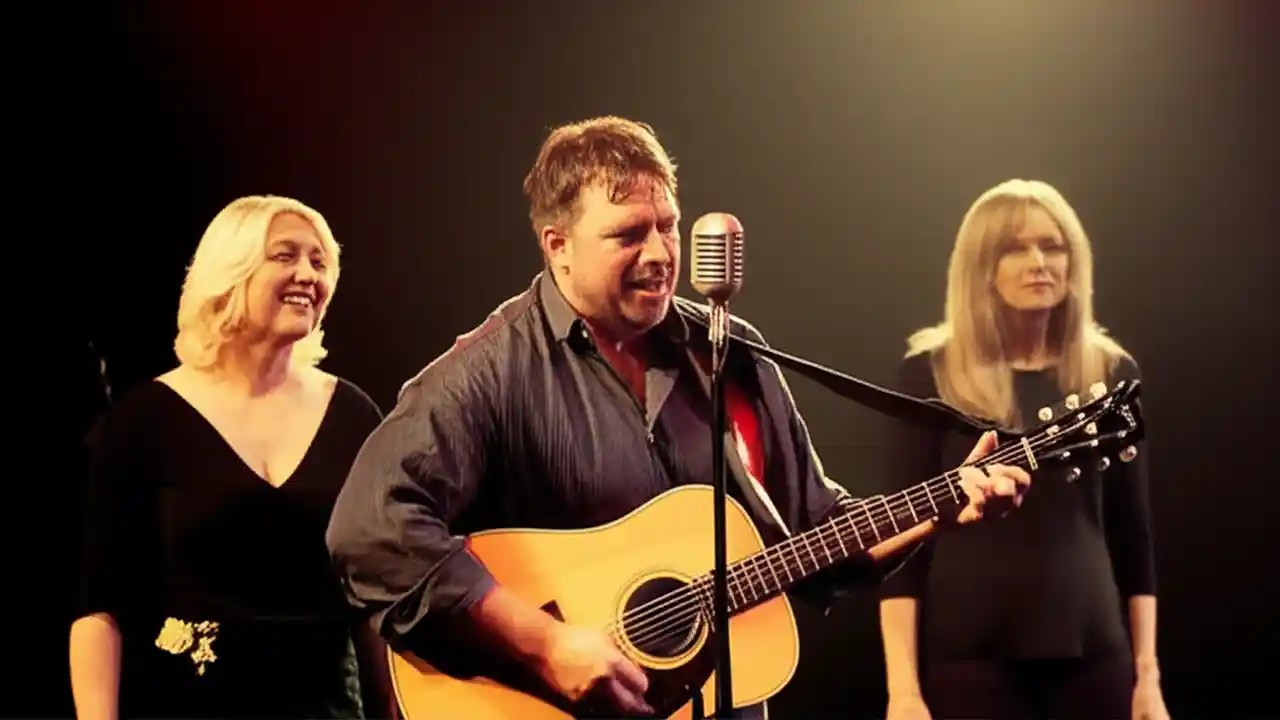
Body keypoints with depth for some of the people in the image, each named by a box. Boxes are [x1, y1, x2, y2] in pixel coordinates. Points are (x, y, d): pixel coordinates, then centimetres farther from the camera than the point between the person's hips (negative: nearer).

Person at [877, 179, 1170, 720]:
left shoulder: (1110, 372, 8)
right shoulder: (931, 374, -1)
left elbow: (1133, 538, 10)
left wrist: (1148, 674, 6)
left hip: (1092, 650, 2)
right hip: (969, 654, -2)